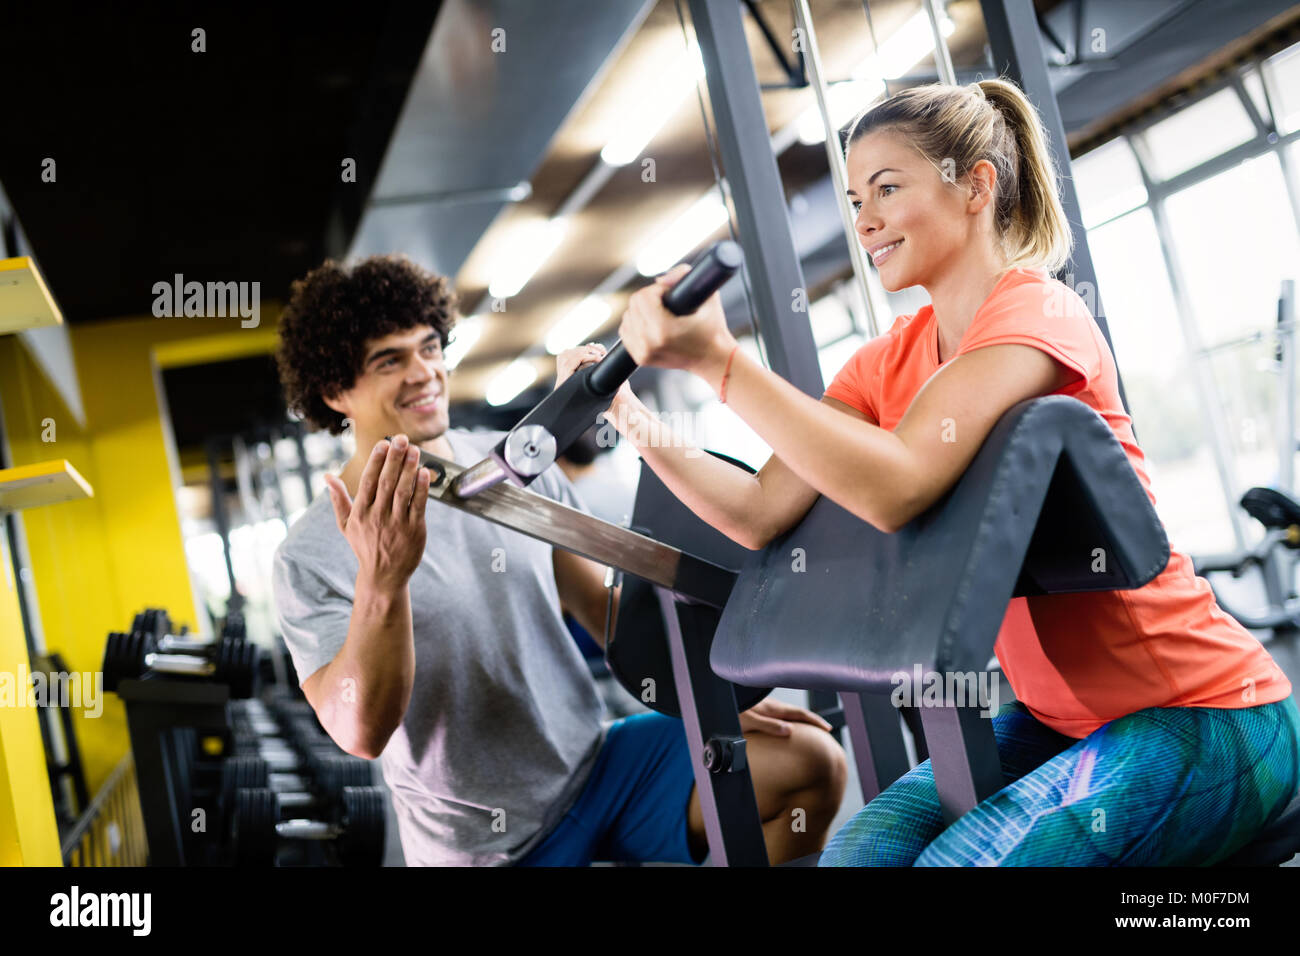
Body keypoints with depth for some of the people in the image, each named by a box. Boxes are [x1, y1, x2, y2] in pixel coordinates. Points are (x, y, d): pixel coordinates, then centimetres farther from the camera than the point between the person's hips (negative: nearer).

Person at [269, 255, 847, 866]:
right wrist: (381, 581, -37)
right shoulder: (310, 560, -12)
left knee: (810, 760, -10)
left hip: (597, 768, 4)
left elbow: (602, 604, 8)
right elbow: (362, 733, -22)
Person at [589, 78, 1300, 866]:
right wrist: (637, 420, -15)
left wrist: (719, 359, -32)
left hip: (1205, 717, -6)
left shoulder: (1037, 313, -17)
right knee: (858, 850, -12)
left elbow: (893, 490, -32)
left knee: (959, 858, -24)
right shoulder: (888, 362, 5)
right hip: (1056, 718, 7)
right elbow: (761, 514, -4)